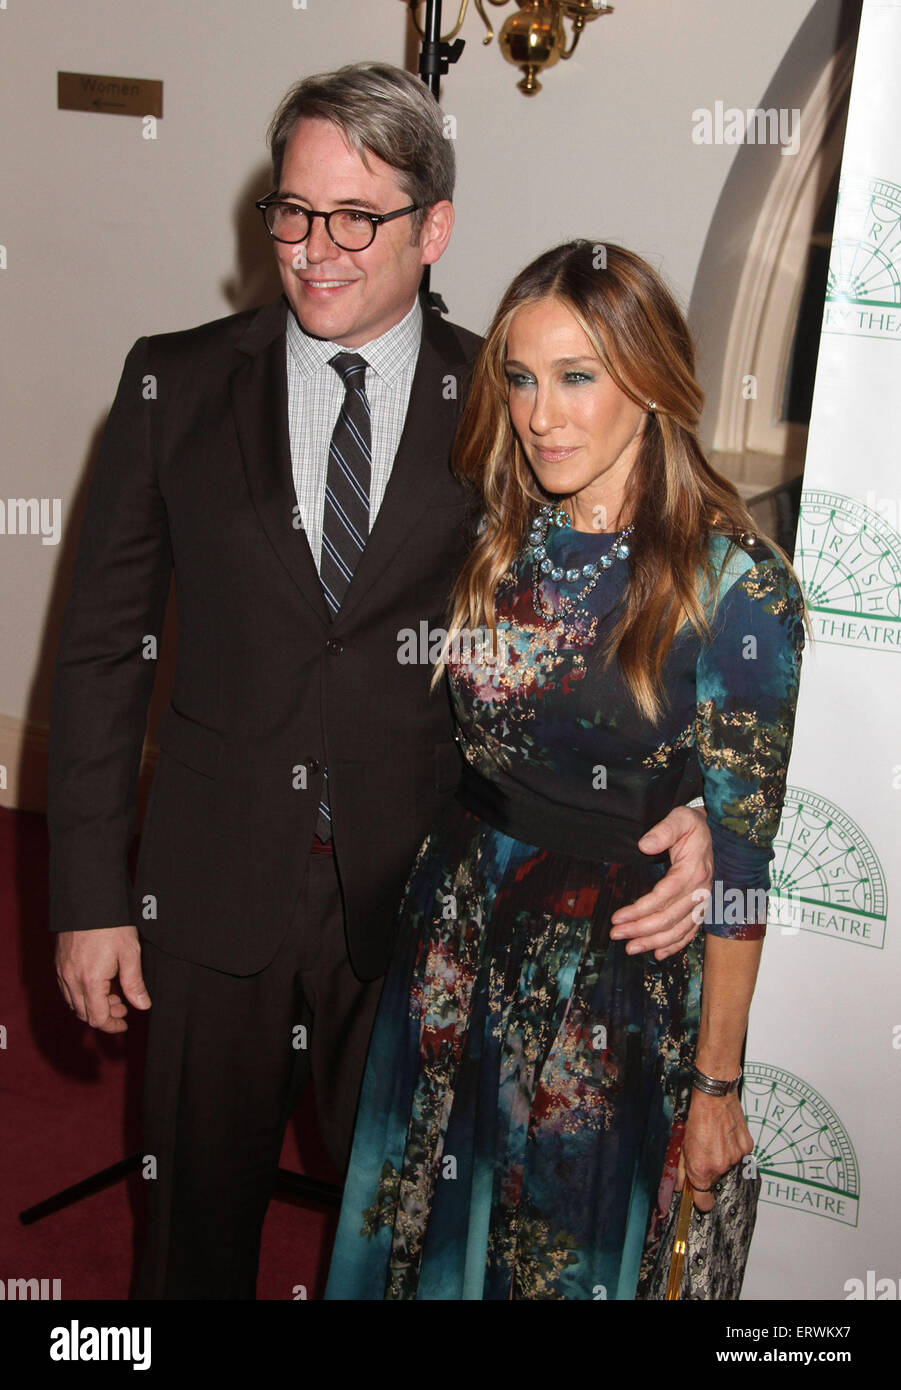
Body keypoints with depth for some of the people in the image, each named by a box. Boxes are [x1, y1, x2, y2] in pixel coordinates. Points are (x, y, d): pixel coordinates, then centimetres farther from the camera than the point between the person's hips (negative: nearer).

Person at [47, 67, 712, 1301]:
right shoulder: (176, 383, -2)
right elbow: (103, 647, 0)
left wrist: (671, 811, -19)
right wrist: (89, 897, -2)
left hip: (419, 903, 0)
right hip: (216, 889, 1)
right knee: (197, 1215, 19)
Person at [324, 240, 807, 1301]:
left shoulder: (736, 587, -18)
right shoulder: (492, 541, -2)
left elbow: (737, 857, -14)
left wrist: (716, 1082, -9)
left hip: (620, 970, -4)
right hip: (460, 926, 5)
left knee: (566, 1249, 18)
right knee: (423, 1223, 22)